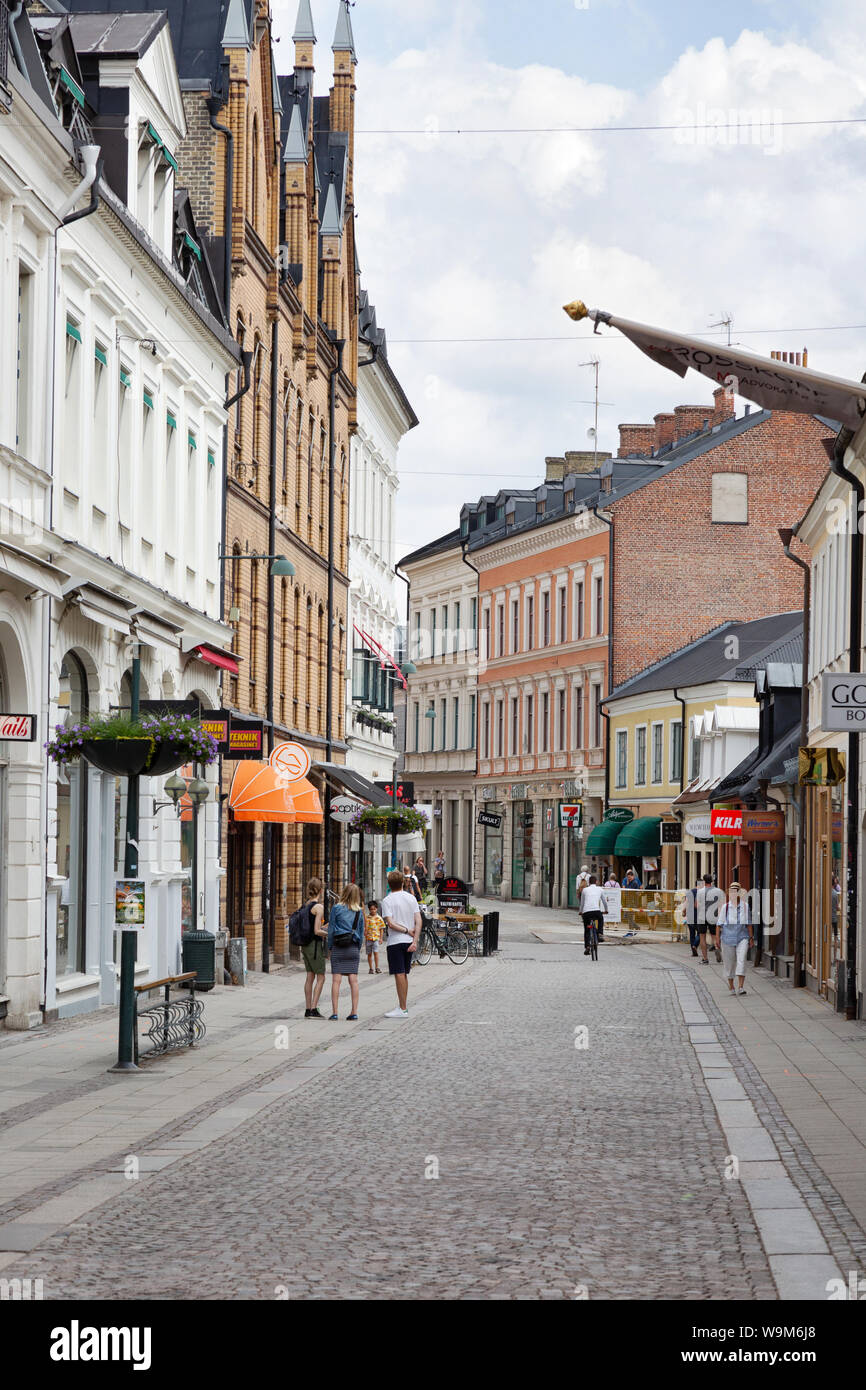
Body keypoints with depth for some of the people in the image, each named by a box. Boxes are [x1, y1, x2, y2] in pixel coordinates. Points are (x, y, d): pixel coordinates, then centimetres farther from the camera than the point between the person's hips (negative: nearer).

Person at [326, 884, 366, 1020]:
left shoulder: (336, 908, -4)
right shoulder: (359, 911, 4)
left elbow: (331, 929, -2)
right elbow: (361, 932, 9)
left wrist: (330, 947, 6)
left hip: (338, 948, -2)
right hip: (353, 948, 2)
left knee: (336, 980, -2)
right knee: (353, 980, 3)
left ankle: (334, 1012, -5)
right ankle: (354, 1012, 1)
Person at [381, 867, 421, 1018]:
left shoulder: (388, 900, -8)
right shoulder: (411, 898, 7)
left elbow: (391, 923, -17)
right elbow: (418, 921, 0)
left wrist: (406, 931, -7)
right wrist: (415, 941, -4)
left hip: (395, 942, -6)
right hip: (409, 942, 6)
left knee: (399, 975, -5)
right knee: (404, 974, 14)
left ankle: (403, 1009, -5)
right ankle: (403, 1006, 20)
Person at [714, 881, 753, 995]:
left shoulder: (745, 906, 4)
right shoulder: (725, 907, 1)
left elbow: (748, 923, 11)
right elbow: (719, 923, 2)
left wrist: (751, 937, 8)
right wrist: (717, 937, -5)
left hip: (742, 937, 0)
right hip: (728, 938, 0)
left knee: (741, 960, -15)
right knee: (729, 962, 6)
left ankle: (740, 986, -20)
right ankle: (731, 986, 23)